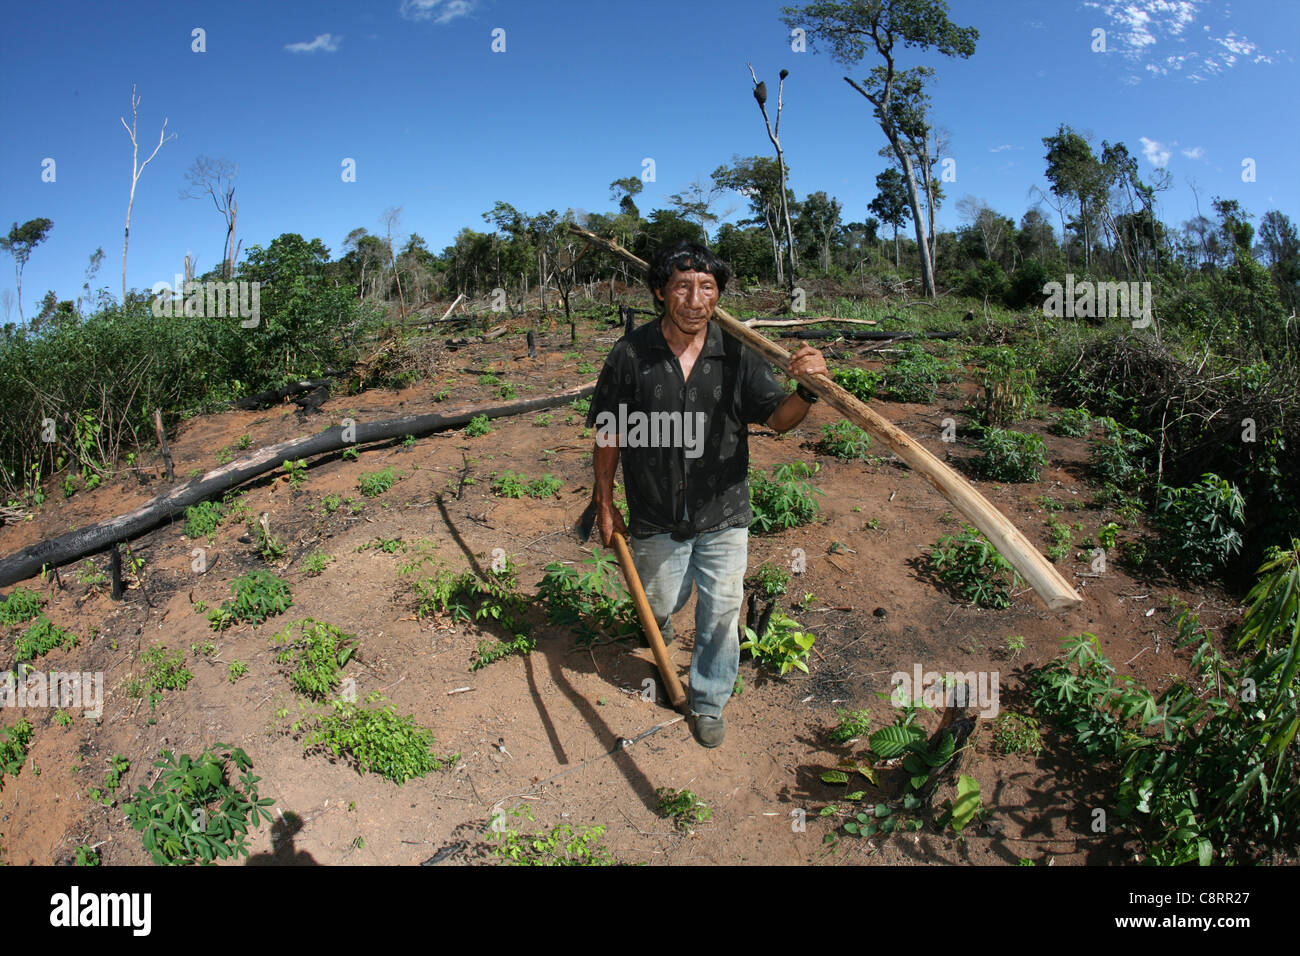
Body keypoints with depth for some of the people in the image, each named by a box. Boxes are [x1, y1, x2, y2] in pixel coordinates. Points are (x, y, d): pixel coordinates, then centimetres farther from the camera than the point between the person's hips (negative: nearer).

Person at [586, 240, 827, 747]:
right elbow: (608, 434, -5)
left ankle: (709, 701, 35)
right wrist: (604, 505, 1)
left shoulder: (737, 353, -10)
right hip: (656, 517, 0)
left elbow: (777, 417, -8)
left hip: (723, 515, 1)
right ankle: (660, 618, 59)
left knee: (721, 612, 11)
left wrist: (808, 390, -31)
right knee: (660, 605, 21)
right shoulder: (632, 353, -14)